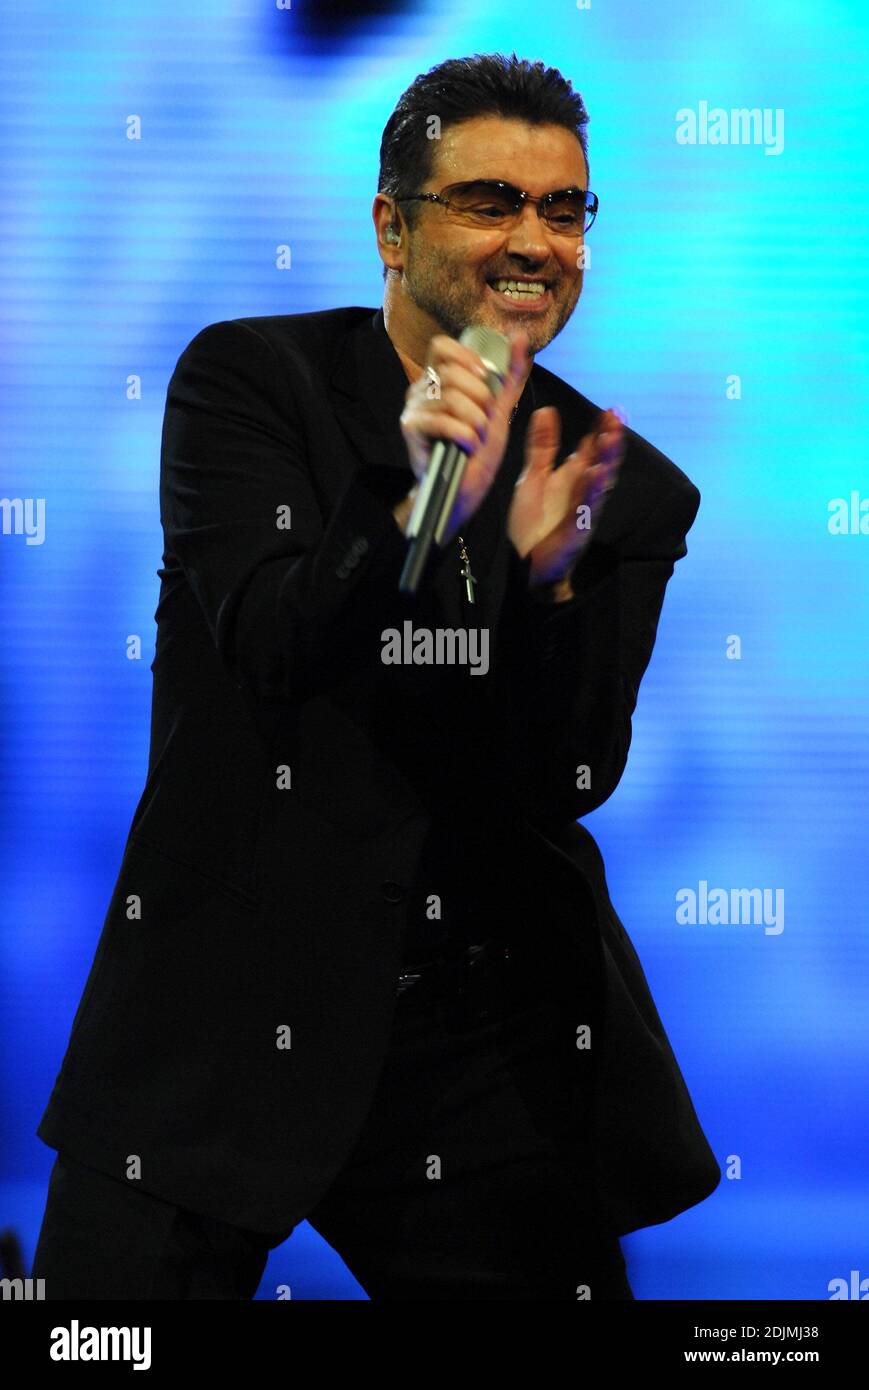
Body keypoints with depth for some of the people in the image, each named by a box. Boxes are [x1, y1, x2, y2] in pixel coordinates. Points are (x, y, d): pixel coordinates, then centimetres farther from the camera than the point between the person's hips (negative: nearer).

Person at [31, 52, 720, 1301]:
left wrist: (548, 576, -21)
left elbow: (571, 784, -4)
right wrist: (419, 507, -29)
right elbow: (269, 650, -14)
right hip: (229, 1013, -2)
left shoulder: (629, 491, 3)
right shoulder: (248, 379, -2)